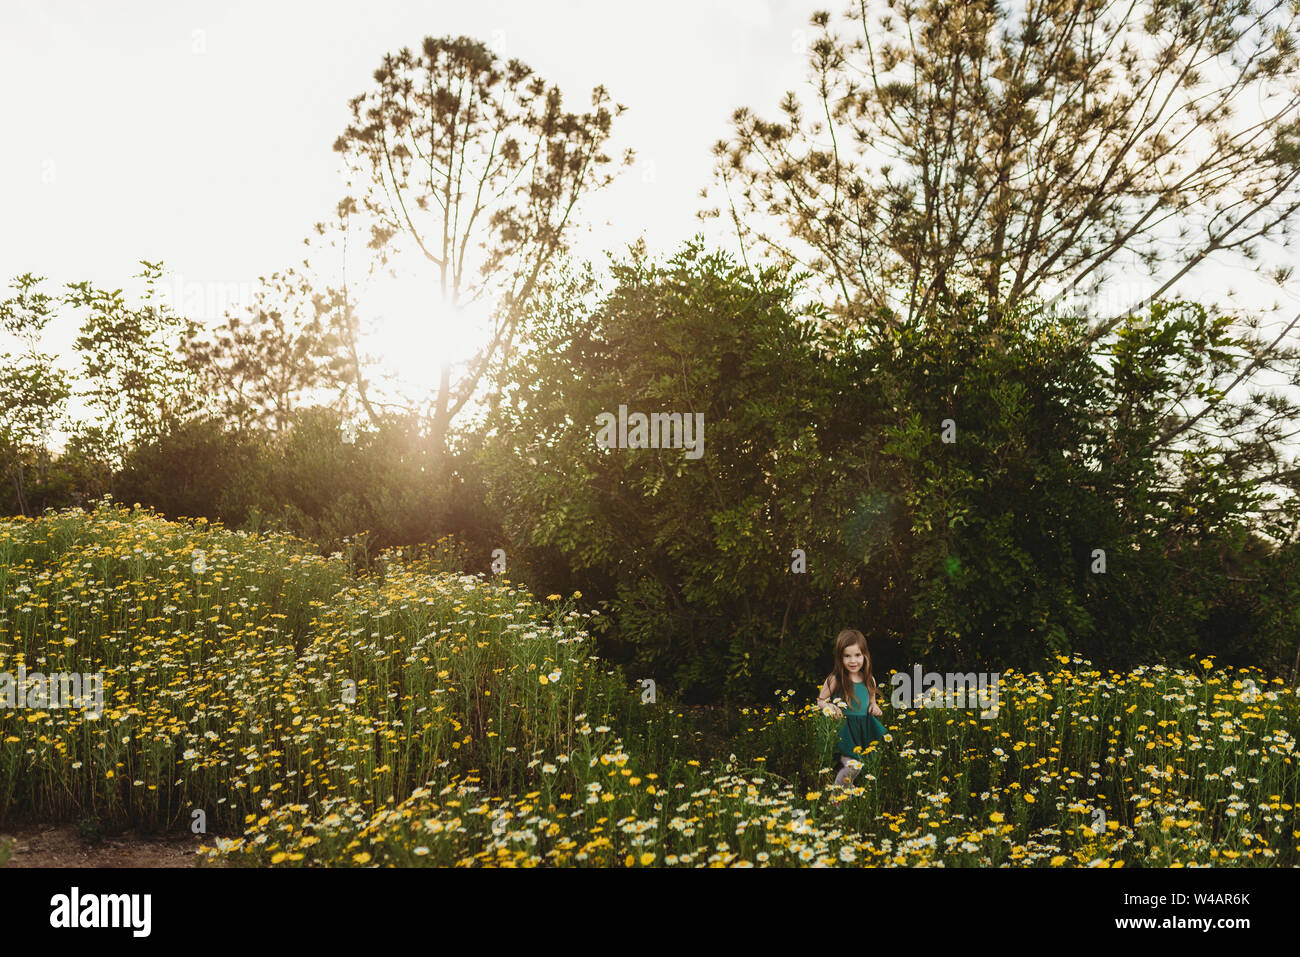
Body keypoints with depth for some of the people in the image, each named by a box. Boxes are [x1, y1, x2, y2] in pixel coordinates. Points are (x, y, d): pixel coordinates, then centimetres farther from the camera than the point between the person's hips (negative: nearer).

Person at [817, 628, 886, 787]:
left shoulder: (869, 680, 4)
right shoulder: (835, 680, -9)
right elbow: (820, 701, 2)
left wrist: (875, 708, -1)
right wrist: (831, 708, -17)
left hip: (864, 728, 5)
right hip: (844, 728, -5)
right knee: (853, 766, -17)